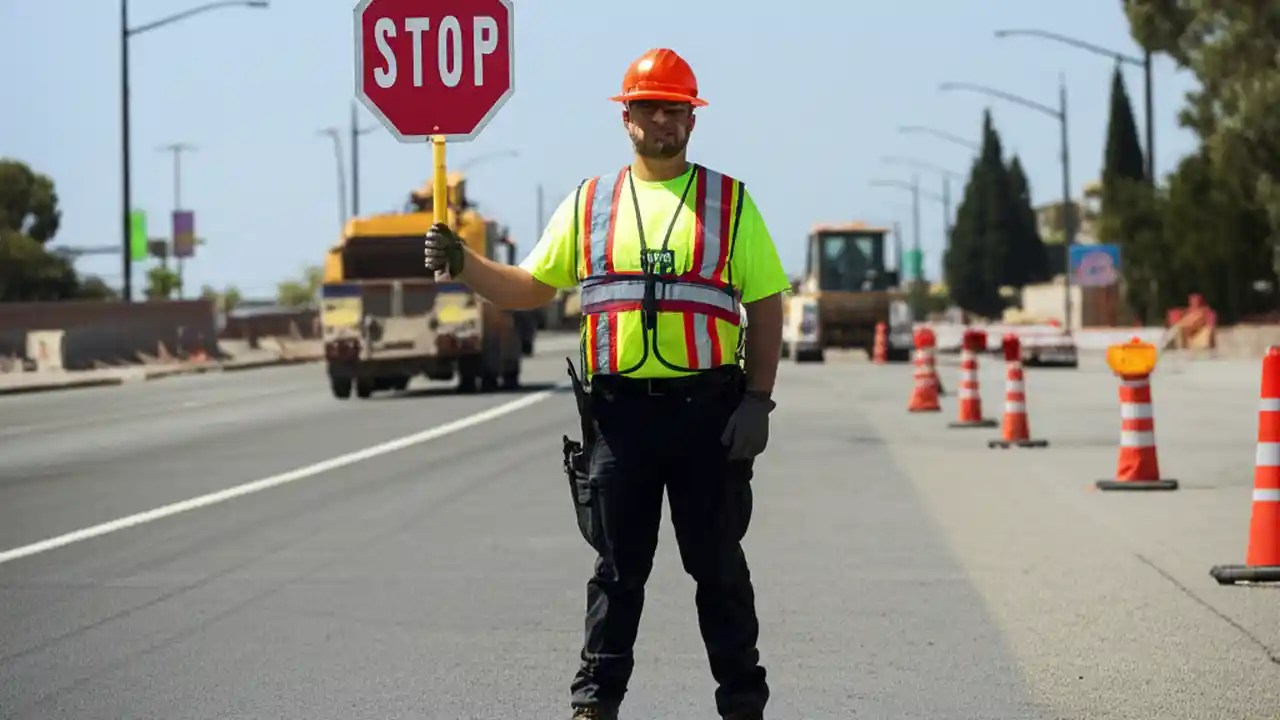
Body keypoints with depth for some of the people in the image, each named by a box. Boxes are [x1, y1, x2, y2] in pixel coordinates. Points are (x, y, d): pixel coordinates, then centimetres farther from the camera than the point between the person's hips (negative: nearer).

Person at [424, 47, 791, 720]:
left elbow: (766, 306, 3)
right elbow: (530, 287, 12)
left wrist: (757, 400, -6)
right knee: (618, 565, 6)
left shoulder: (729, 202, 6)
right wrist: (463, 263, -5)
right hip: (619, 411, 1)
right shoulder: (588, 204, 11)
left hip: (707, 410, -1)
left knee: (718, 564, 6)